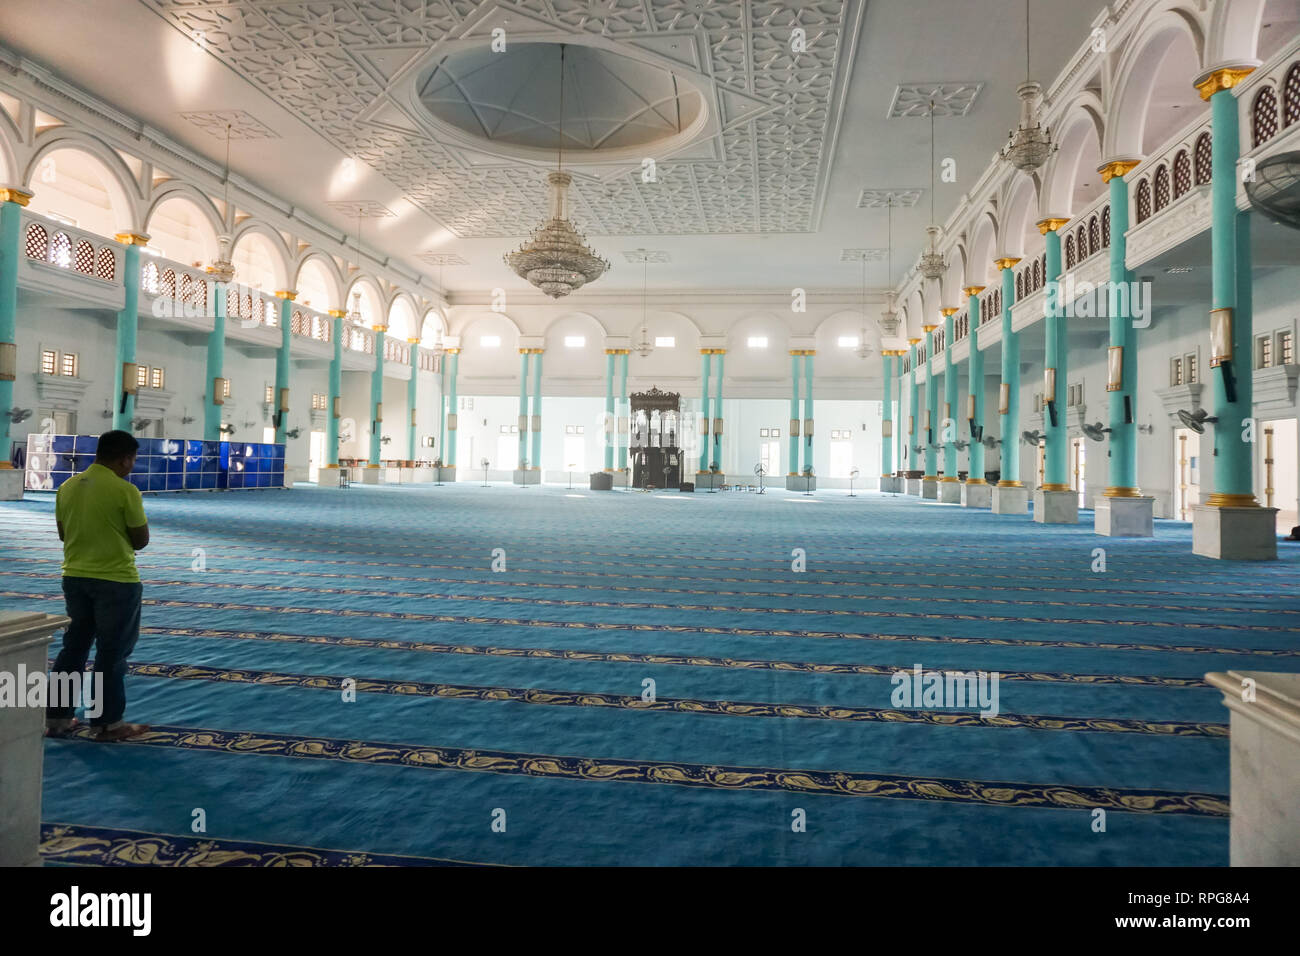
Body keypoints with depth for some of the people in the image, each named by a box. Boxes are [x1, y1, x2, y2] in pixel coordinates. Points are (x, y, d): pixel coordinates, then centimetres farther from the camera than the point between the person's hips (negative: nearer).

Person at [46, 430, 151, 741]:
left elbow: (63, 533, 15)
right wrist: (137, 517, 6)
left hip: (75, 577, 7)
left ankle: (57, 717, 25)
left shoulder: (67, 487, 4)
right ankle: (108, 722, 12)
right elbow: (141, 540, -10)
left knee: (74, 647, 18)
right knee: (112, 652, 4)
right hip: (116, 580, -7)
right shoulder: (125, 491, -17)